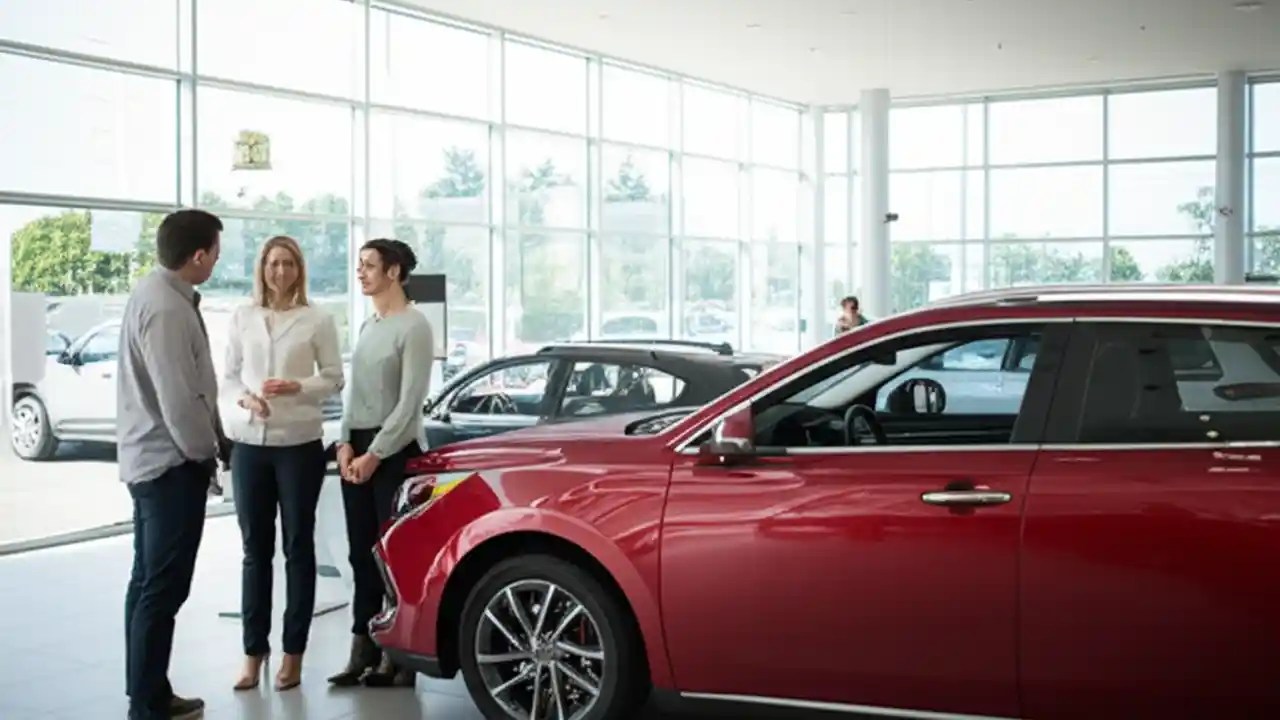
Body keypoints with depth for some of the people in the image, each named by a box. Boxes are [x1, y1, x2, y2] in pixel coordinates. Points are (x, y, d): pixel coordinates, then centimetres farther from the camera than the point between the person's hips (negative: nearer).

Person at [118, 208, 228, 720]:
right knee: (163, 587, -5)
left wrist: (211, 441, 12)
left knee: (148, 581, 15)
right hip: (171, 462, -11)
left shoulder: (158, 294, 10)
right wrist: (206, 451, -10)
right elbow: (178, 398, -24)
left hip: (151, 458, 11)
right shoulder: (166, 307, -22)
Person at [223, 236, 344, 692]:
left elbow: (334, 379, 1)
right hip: (249, 444, 2)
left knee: (298, 546, 5)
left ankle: (293, 653, 12)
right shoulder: (242, 319, 7)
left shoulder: (317, 320, 0)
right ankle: (254, 651, 12)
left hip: (299, 444, -2)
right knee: (255, 549, 6)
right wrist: (245, 398, -10)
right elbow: (228, 377, 10)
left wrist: (296, 388, -15)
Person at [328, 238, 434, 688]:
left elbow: (409, 402, -13)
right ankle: (363, 652, 12)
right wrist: (346, 443, 4)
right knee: (363, 554, 8)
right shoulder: (368, 325, 15)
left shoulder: (414, 326, -9)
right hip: (359, 448, 8)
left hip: (396, 451, -8)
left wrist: (374, 454, -14)